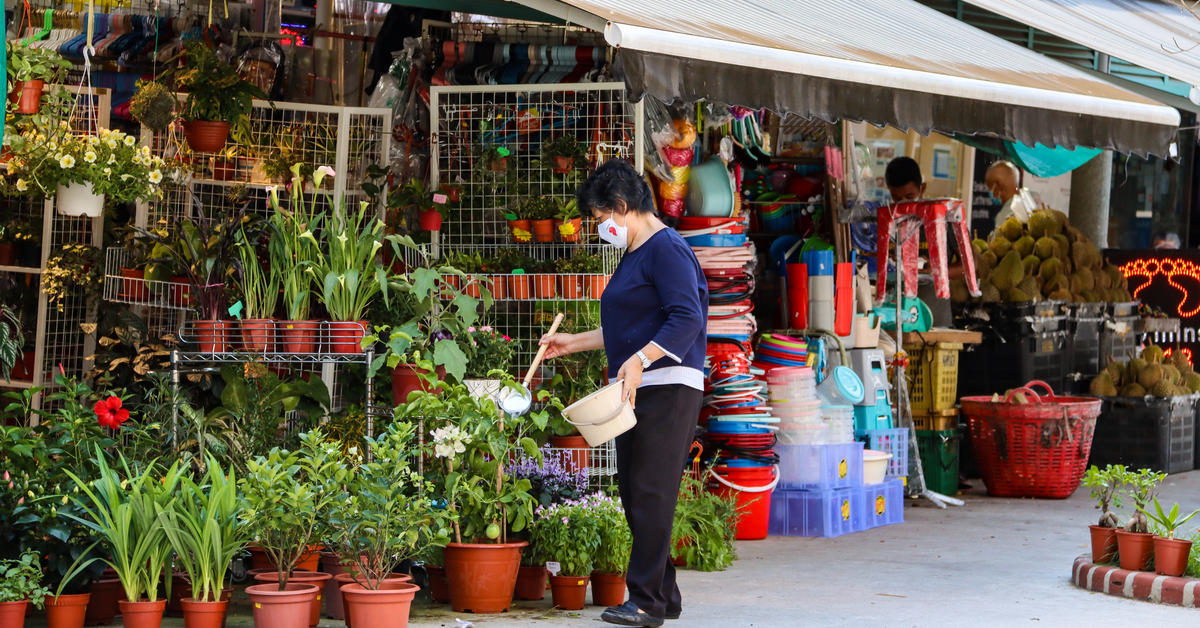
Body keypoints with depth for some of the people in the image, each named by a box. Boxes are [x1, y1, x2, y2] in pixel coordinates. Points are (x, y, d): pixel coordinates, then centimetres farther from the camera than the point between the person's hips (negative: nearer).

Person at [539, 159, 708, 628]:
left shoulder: (666, 249, -11)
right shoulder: (635, 256, 21)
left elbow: (687, 318, -20)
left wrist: (639, 361, -26)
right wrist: (573, 343, 28)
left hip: (668, 388, -10)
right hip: (637, 391, 10)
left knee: (651, 494, -11)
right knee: (635, 495, 9)